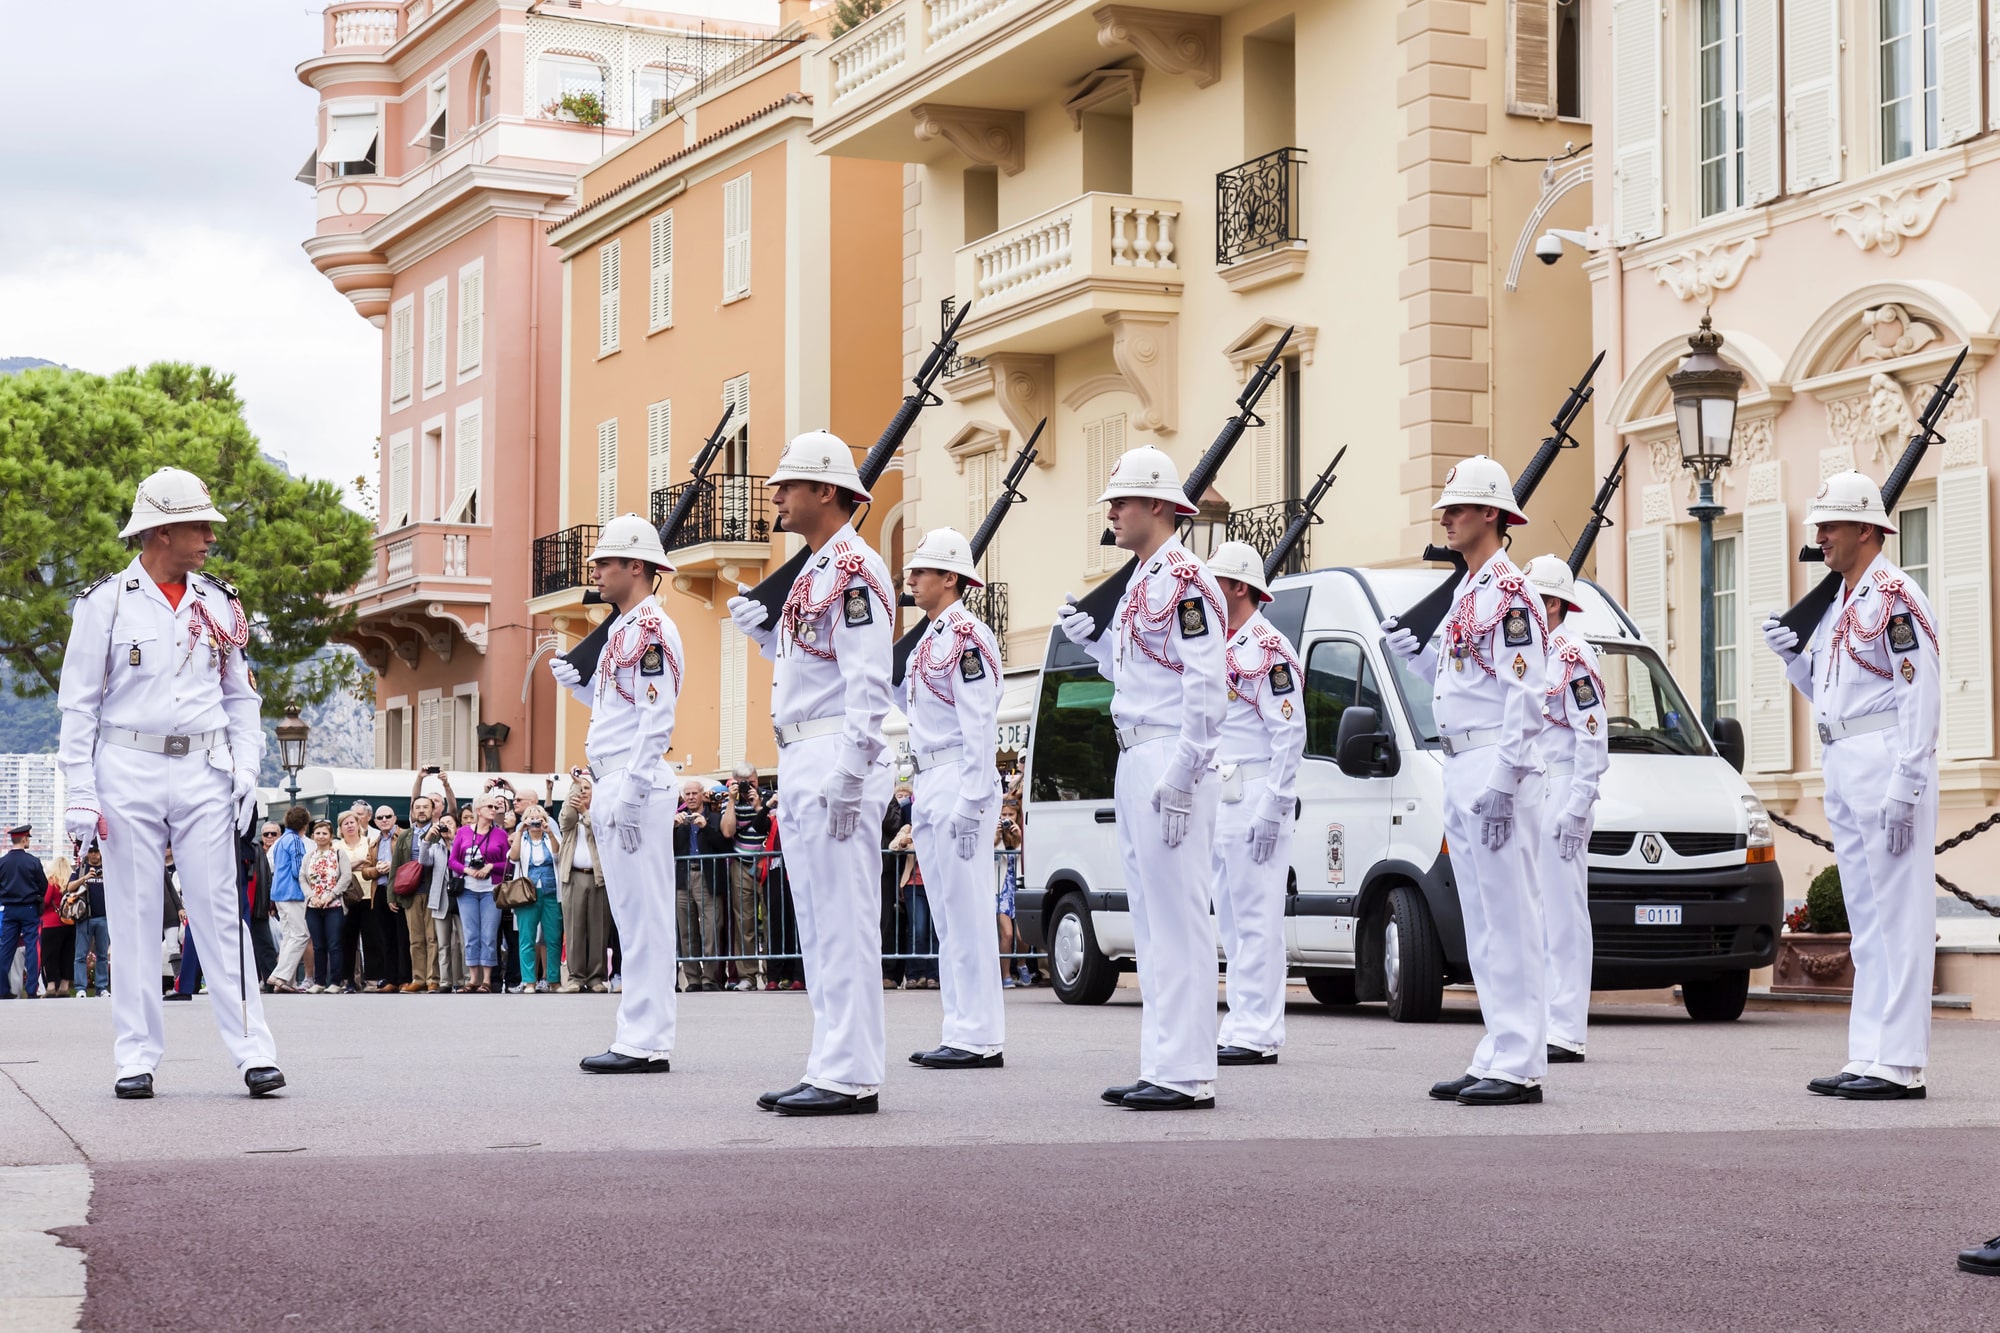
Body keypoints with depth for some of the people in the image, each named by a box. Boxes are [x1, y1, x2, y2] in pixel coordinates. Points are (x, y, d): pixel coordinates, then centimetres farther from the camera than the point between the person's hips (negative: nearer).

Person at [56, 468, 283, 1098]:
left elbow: (240, 696, 16)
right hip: (128, 771, -2)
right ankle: (137, 1058, 8)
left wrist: (246, 771, 3)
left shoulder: (219, 605, 10)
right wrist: (81, 796, -6)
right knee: (133, 919, 2)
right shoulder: (106, 602, -1)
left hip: (203, 772, 2)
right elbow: (78, 703, 0)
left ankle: (254, 1051, -4)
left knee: (220, 911, -1)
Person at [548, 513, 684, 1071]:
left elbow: (657, 720, -19)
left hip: (636, 787, -11)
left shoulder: (651, 628, -12)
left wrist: (631, 796, -23)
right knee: (631, 914, 11)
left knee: (643, 914, -9)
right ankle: (638, 1036, 14)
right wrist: (571, 679, 18)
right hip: (612, 787, 11)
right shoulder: (624, 629, 20)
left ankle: (646, 1045, -8)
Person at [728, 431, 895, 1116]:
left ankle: (851, 1078, -8)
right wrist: (763, 630, 14)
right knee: (818, 924, 11)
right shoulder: (814, 571, 19)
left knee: (843, 921, -9)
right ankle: (835, 1066, 16)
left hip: (835, 764, -11)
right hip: (800, 769, 11)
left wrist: (849, 777, -23)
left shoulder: (856, 569, -12)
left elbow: (867, 683, -19)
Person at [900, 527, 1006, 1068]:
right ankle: (961, 1034, 14)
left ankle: (979, 1040, -7)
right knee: (946, 916, 10)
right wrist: (924, 799, 18)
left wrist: (969, 804, -22)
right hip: (929, 788, 10)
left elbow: (980, 727, -18)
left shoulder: (968, 636, -11)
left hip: (958, 786, -10)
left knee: (966, 912, -9)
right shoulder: (929, 640, 19)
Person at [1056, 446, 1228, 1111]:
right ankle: (1163, 1066, 15)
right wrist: (1091, 637, 12)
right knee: (1151, 921, 11)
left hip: (1168, 764, -11)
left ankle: (1187, 1075, -7)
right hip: (1136, 764, 11)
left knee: (1178, 918, -9)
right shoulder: (1142, 581, 18)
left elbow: (1206, 687, -19)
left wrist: (1182, 778, -23)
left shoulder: (1184, 581, -12)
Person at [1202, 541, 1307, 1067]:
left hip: (1256, 801, -10)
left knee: (1257, 920, -9)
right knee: (1232, 923, 11)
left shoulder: (1268, 649, -11)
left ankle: (1256, 1035, -10)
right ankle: (1242, 1025, 16)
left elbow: (1290, 734, -16)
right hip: (1222, 804, 10)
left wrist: (1271, 810, -20)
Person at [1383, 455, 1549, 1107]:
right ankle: (1498, 1059, 16)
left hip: (1494, 770, -10)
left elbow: (1525, 695, -19)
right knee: (1482, 924, 11)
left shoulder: (1509, 592, -12)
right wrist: (1417, 653, 9)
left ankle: (1519, 1069, -7)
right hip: (1461, 773, 10)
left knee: (1511, 919, -8)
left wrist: (1501, 784, -23)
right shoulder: (1467, 592, 18)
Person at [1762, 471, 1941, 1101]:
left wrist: (1903, 790, -22)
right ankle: (1869, 1057, 15)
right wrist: (1794, 655, 6)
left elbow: (1921, 696, -17)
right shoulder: (1837, 604, 18)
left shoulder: (1895, 596, -10)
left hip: (1886, 763, -10)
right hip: (1843, 767, 10)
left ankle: (1899, 1063, -7)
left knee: (1897, 912, -8)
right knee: (1866, 918, 11)